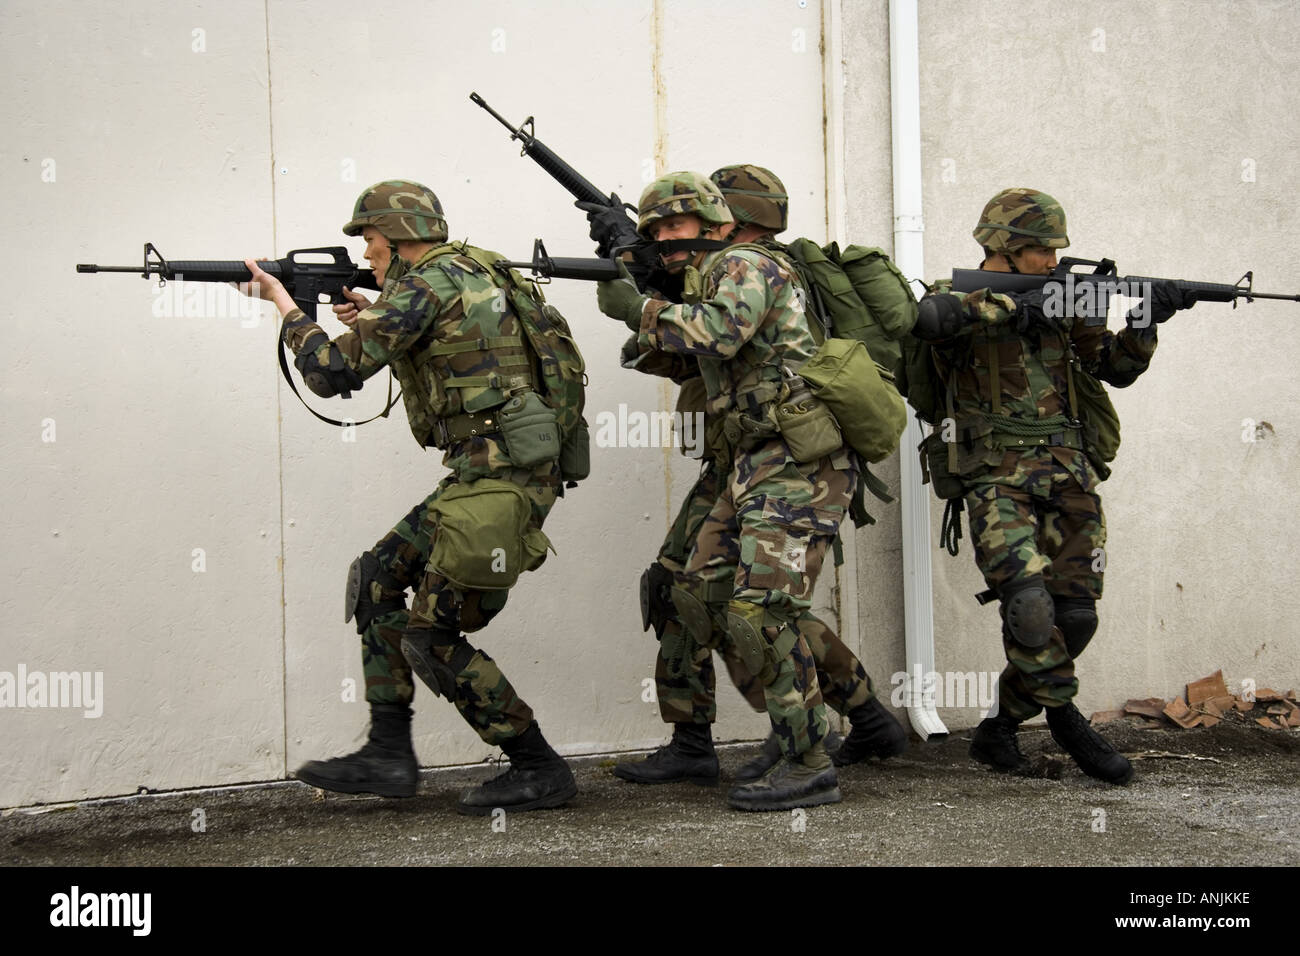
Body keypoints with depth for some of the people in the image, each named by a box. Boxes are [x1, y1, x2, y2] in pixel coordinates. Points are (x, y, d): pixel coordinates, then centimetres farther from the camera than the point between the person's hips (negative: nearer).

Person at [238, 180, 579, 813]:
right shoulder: (474, 271, 17)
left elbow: (333, 373, -11)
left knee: (433, 637, -6)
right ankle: (389, 756, 15)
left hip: (498, 475, -10)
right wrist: (374, 321, 22)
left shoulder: (424, 283, -11)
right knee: (378, 580, 14)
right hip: (484, 472, 10)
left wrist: (286, 305, 5)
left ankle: (540, 771, 2)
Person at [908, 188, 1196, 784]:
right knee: (1028, 602, -23)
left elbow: (1118, 369, 16)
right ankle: (1063, 716, -2)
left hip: (1069, 476, 5)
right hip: (998, 481, -5)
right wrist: (1013, 308, -18)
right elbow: (931, 317, -25)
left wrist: (1145, 321, -1)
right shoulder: (960, 299, 1)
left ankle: (1000, 727, 16)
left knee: (1074, 616, 0)